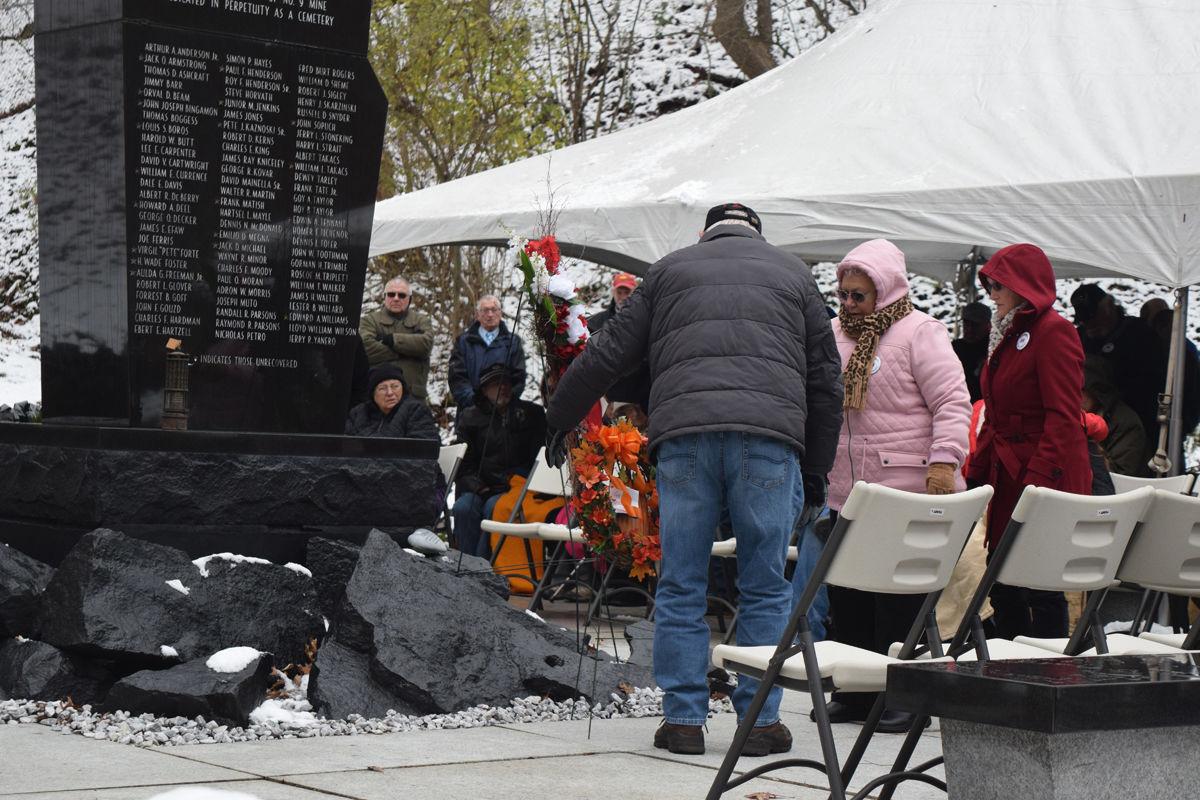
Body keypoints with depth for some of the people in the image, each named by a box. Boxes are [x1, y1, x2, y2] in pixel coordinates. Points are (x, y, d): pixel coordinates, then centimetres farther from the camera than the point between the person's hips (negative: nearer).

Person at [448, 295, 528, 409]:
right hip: (471, 410, 0)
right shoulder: (463, 341, 13)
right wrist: (472, 401, -11)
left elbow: (518, 378, 7)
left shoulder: (513, 341, 14)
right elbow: (457, 377, 3)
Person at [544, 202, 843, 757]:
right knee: (765, 587, 6)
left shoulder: (670, 269, 22)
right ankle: (761, 721, 6)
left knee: (680, 588, 5)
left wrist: (559, 420, 31)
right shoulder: (794, 273, 23)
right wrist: (816, 469, 25)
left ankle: (683, 719, 5)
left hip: (683, 432, 0)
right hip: (770, 436, 0)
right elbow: (825, 377, 20)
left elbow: (608, 354, 20)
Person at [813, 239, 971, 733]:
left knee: (899, 599, -5)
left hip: (907, 493, -7)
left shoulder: (918, 333, -6)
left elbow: (952, 403, -11)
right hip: (845, 493, 7)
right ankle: (854, 693, 20)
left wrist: (943, 461, -20)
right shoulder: (835, 335, 15)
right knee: (846, 593, 9)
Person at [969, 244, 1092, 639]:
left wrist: (1038, 478, -23)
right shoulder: (1007, 333, 18)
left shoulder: (1054, 331, -11)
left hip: (1047, 477, -9)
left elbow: (1063, 416, -18)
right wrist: (976, 469, 16)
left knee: (1040, 588, -6)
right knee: (1003, 589, 10)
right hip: (1007, 479, 9)